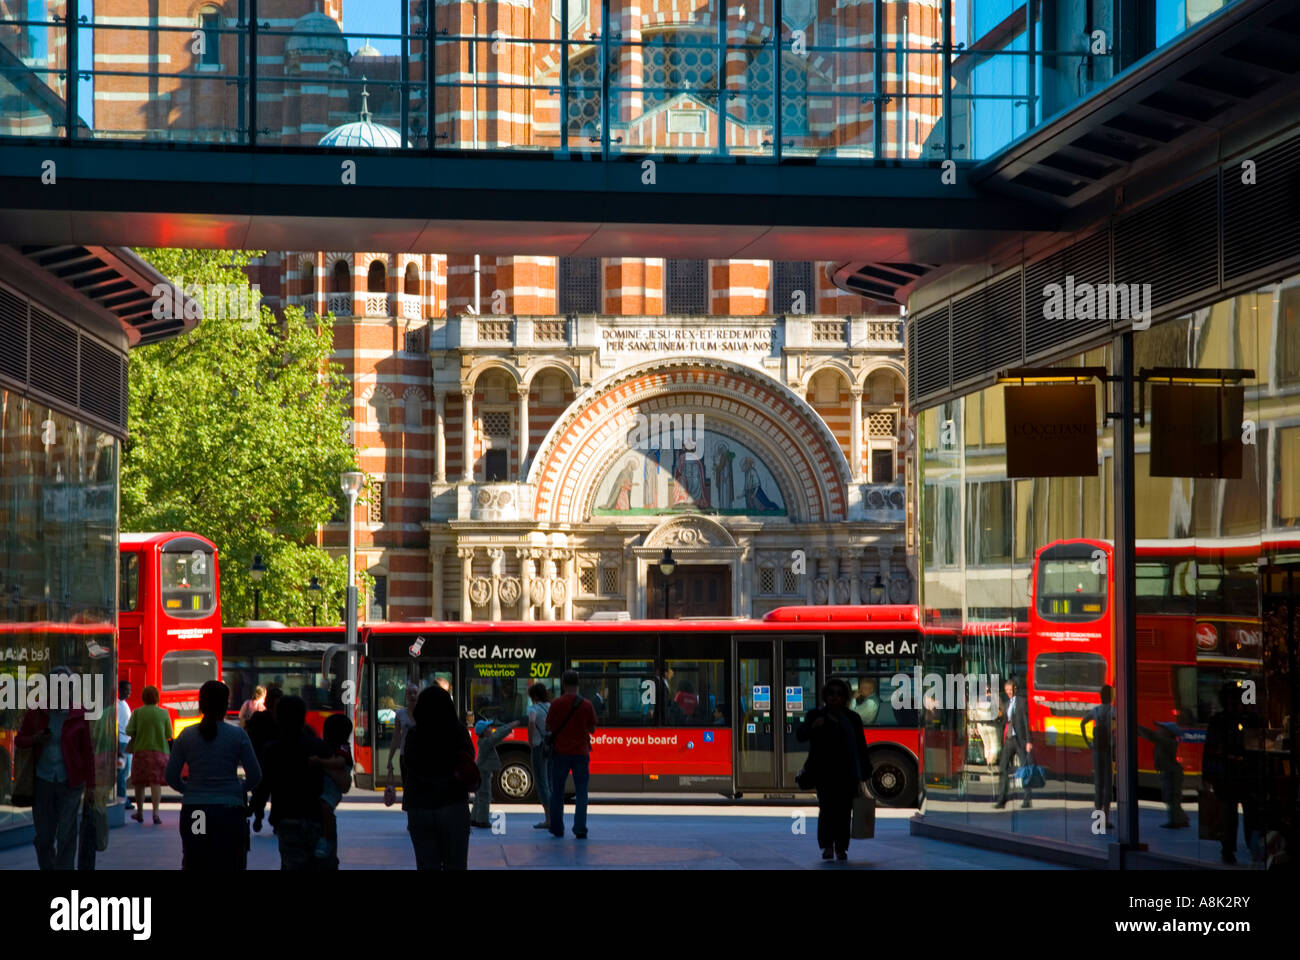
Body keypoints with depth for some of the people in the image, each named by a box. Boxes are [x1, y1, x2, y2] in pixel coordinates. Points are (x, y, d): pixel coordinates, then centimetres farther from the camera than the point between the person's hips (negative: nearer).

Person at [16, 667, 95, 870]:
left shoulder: (78, 715, -3)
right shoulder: (36, 713, 2)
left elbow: (88, 752, 0)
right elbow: (19, 740, 12)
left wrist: (90, 786, -3)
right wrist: (34, 740, -11)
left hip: (70, 784, -2)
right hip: (42, 782, 2)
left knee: (66, 837, -4)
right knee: (43, 838, 7)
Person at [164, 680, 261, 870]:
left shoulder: (186, 735, 1)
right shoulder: (238, 735, -4)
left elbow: (171, 776, 2)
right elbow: (255, 775, -2)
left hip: (193, 812, 2)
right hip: (229, 810, -2)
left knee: (194, 864, 10)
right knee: (230, 865, 3)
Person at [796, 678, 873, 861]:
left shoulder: (852, 718, 6)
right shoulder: (815, 715, 4)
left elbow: (861, 747, 7)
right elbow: (800, 736, -4)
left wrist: (866, 773, 5)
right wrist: (812, 727, -24)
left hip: (846, 771, 1)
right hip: (823, 770, -1)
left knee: (844, 809, -2)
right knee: (826, 807, -13)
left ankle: (841, 848, 5)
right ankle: (827, 846, -4)